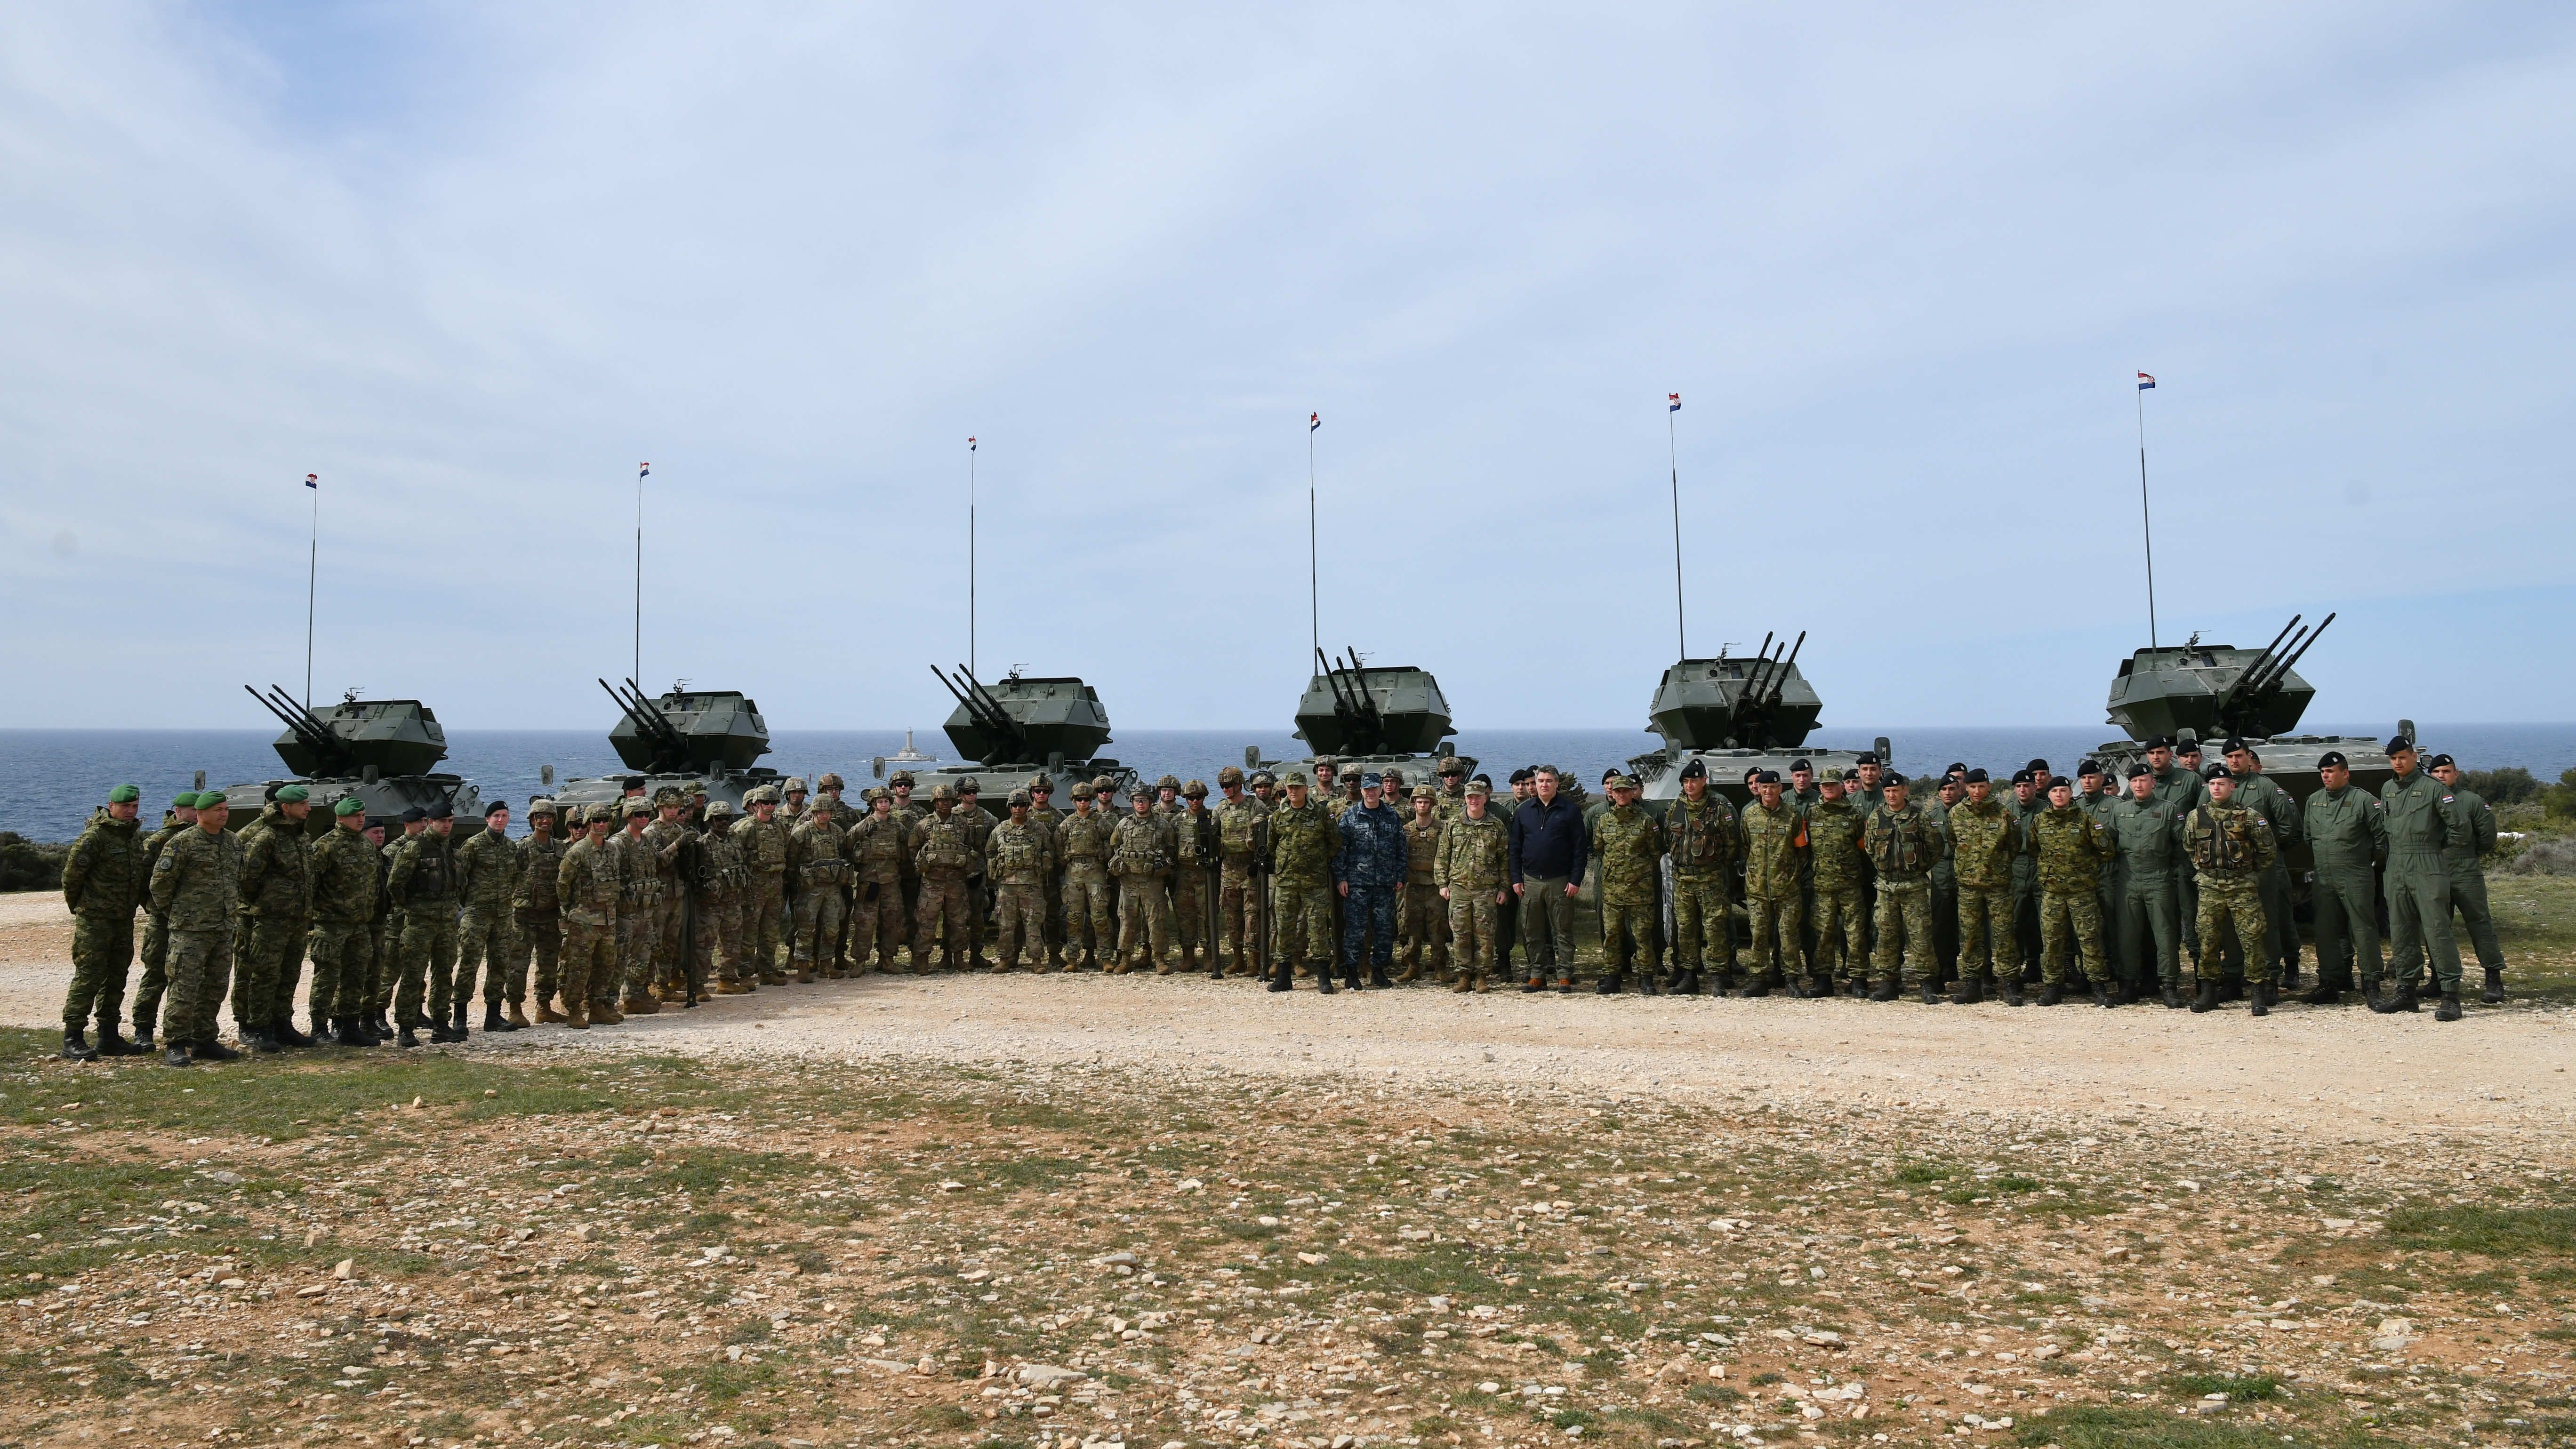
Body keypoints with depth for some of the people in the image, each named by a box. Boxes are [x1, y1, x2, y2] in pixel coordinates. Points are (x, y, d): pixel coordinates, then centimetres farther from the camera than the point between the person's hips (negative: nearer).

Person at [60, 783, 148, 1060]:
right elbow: (72, 872, -11)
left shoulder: (136, 835, 12)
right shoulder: (95, 835, -12)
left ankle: (109, 1037, 19)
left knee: (116, 977, 11)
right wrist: (77, 905, -1)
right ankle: (73, 1039, -5)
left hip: (124, 920, 8)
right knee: (89, 977, -9)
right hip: (94, 920, -8)